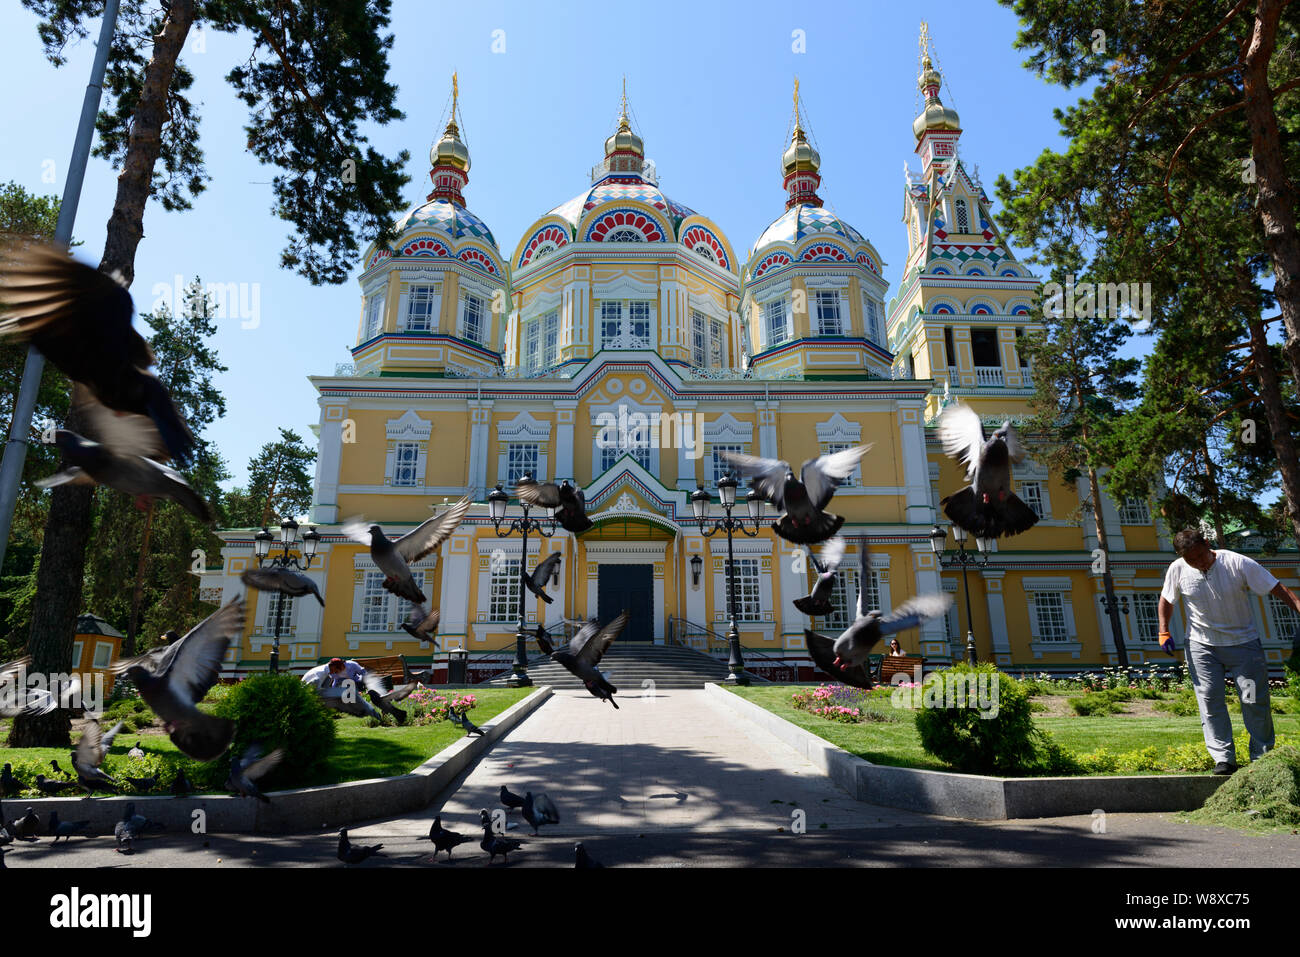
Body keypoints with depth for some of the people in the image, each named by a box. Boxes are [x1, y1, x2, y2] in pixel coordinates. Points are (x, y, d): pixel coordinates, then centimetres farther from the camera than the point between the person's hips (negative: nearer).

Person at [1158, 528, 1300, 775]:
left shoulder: (1239, 564, -16)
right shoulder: (1177, 570, -9)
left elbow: (1279, 589, -13)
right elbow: (1166, 600, 7)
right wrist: (1164, 631, -2)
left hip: (1244, 643, -1)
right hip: (1201, 646, 1)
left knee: (1255, 700, 3)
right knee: (1210, 700, -3)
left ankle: (1262, 756, 20)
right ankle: (1224, 758, 4)